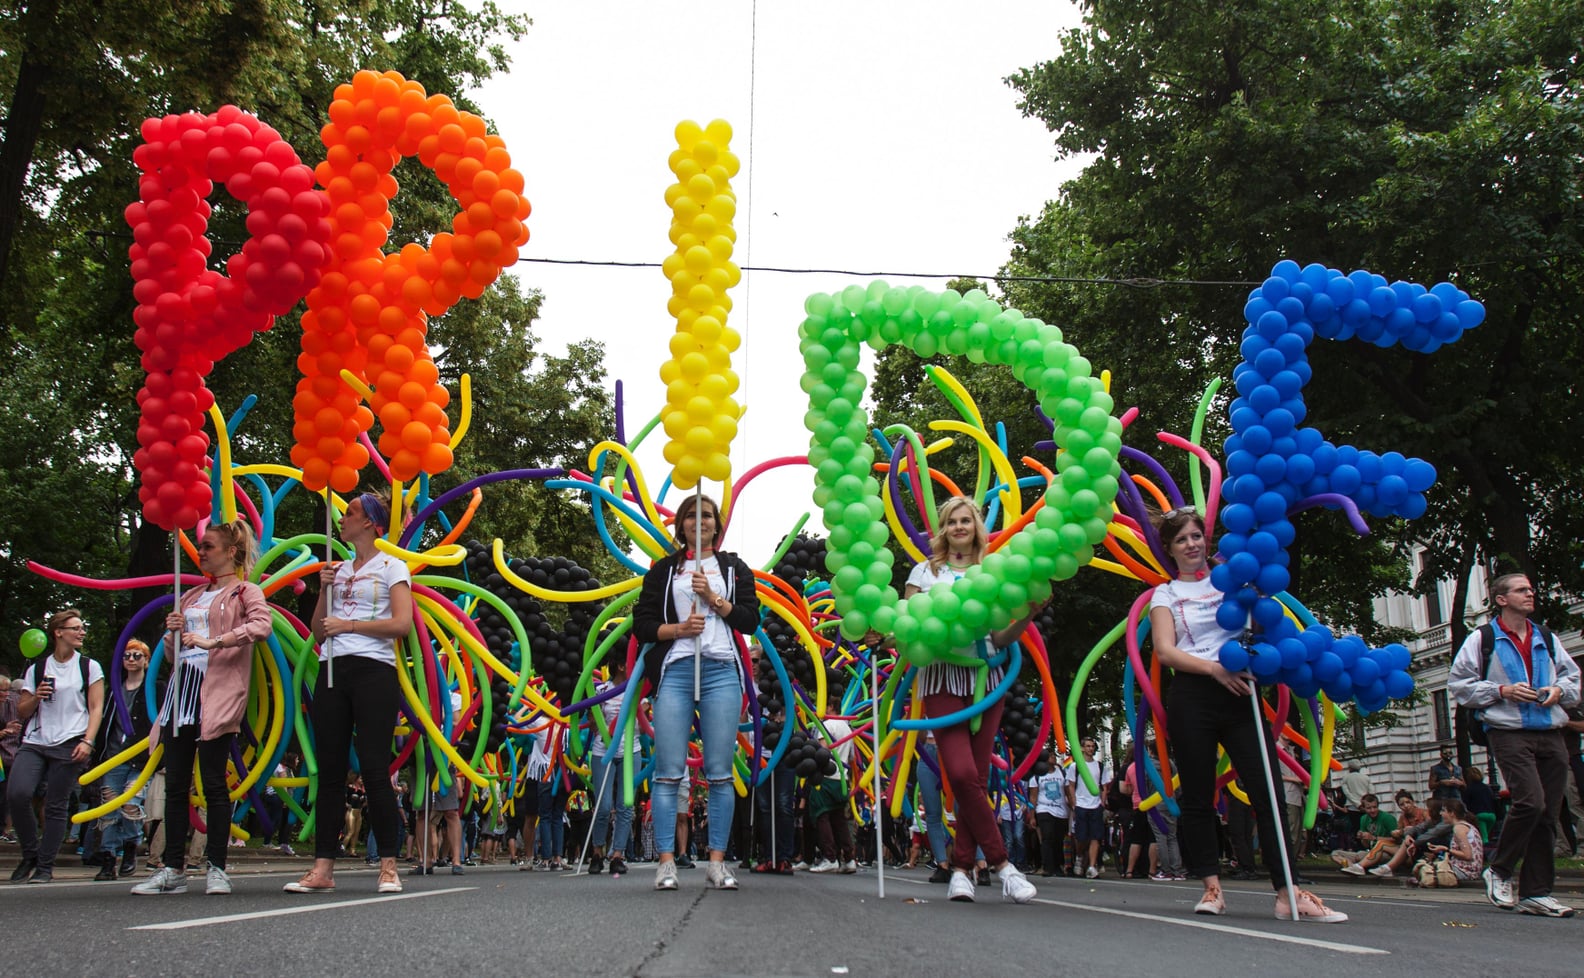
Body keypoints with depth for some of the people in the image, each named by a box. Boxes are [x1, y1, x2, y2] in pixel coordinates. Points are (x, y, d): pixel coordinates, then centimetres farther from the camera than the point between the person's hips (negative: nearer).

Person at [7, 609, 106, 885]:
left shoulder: (89, 667, 10)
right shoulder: (36, 668, 14)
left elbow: (96, 708, 5)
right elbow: (21, 713, 17)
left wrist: (87, 741, -8)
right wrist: (35, 697, -4)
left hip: (70, 745, -2)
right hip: (34, 742, 2)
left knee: (55, 806, -4)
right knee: (17, 794, -18)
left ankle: (45, 867, 8)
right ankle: (30, 854, 3)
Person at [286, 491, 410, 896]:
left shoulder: (391, 567, 4)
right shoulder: (338, 570, 20)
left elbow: (402, 623, -10)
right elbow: (319, 632, 18)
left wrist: (348, 625, -8)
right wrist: (325, 589, 5)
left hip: (373, 669, -6)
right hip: (332, 671, 6)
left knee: (374, 767, -9)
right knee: (330, 770, 3)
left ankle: (388, 866, -4)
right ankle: (323, 867, 4)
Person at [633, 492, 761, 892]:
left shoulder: (735, 568, 17)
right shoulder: (664, 569, 16)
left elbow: (750, 620, 6)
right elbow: (642, 624, 9)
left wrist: (713, 598, -6)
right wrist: (678, 628, -8)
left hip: (722, 672, 0)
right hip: (675, 671, 0)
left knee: (720, 773, -3)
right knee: (668, 771, -7)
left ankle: (717, 863, 1)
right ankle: (666, 862, -4)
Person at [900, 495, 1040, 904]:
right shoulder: (925, 571, 11)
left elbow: (1000, 638, 10)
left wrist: (1028, 614, -7)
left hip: (984, 678, 2)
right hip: (941, 678, -2)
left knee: (977, 777, -2)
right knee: (962, 773, -17)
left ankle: (961, 868, 6)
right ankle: (1002, 862, -7)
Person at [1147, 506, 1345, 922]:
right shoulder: (1166, 594, 11)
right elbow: (1165, 651, -3)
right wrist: (1215, 669, -18)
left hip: (1238, 695, 1)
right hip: (1191, 698, -1)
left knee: (1267, 788, -8)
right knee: (1197, 796, 0)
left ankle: (1288, 893, -10)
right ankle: (1212, 886, 9)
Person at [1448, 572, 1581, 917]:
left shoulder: (1546, 638, 17)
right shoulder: (1483, 639, 3)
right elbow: (1459, 683, 1)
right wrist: (1502, 690, -10)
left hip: (1550, 735, 5)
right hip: (1509, 733, -5)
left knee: (1548, 814, 2)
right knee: (1530, 801, -20)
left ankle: (1535, 892, 9)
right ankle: (1499, 870, 1)